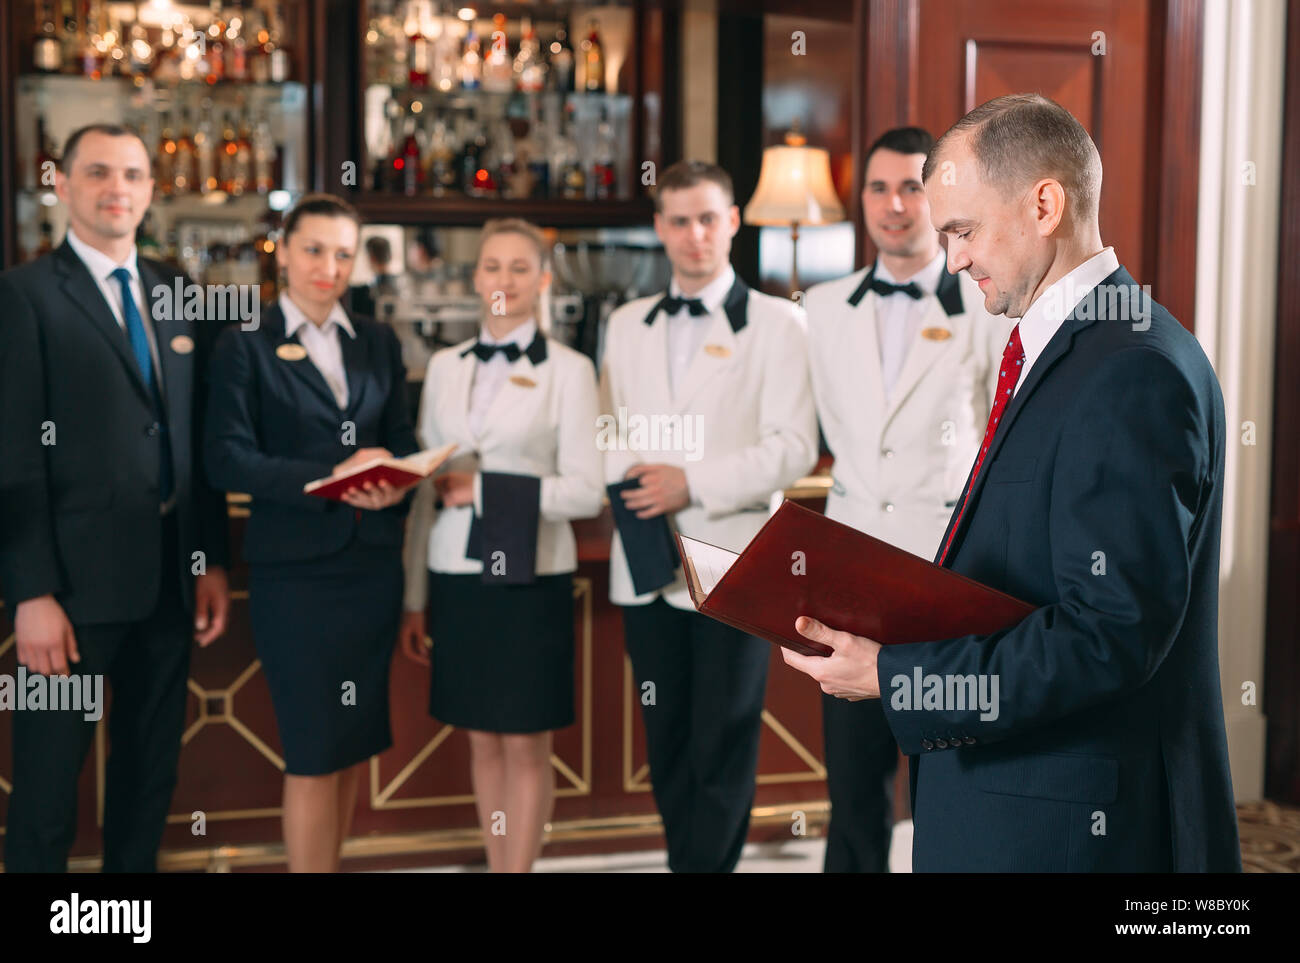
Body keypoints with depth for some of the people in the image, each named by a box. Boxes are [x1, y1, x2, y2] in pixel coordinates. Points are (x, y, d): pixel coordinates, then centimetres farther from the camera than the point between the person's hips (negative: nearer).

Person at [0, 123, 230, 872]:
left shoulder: (176, 295, 11)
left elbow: (199, 438, 12)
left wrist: (213, 562, 8)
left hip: (170, 575, 6)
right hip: (75, 580, -5)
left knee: (152, 769, 16)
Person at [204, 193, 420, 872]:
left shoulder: (379, 343, 12)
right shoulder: (246, 345, -2)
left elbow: (403, 441, 10)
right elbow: (227, 460, -10)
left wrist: (396, 482, -13)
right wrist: (331, 475, -20)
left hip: (373, 562, 5)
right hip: (294, 568, -5)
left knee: (354, 742, 12)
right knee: (314, 751, -1)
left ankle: (329, 861, 27)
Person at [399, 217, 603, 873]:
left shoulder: (568, 370, -2)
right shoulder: (445, 367, 9)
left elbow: (586, 492, -8)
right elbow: (427, 487, 10)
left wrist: (484, 489, -15)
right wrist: (413, 598, 9)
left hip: (529, 577, -4)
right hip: (456, 575, 4)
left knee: (526, 744, 3)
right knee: (482, 741, 11)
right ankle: (496, 866, 23)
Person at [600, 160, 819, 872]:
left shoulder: (776, 323, 0)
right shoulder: (627, 324, 15)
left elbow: (794, 446, -9)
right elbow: (610, 430, 14)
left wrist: (692, 483, -16)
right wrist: (626, 475, -8)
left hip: (731, 565, -4)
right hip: (646, 562, 5)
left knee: (722, 749, 0)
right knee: (666, 745, 11)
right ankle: (685, 858, 23)